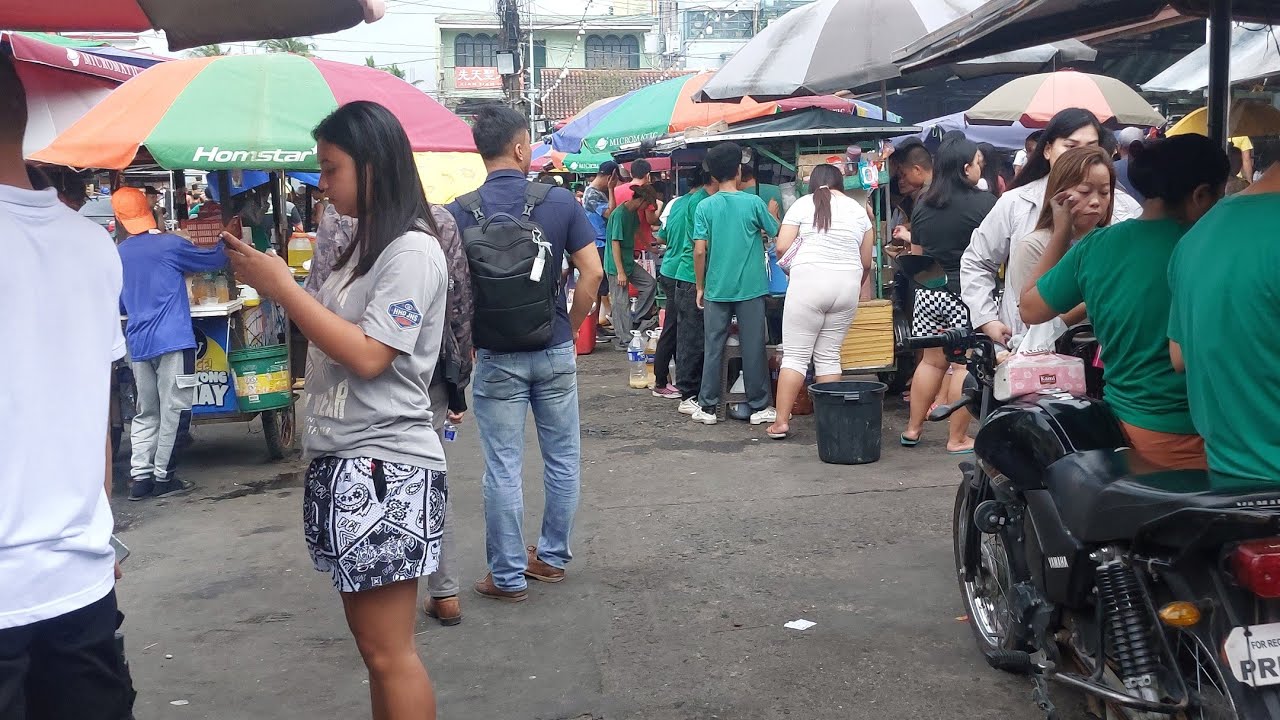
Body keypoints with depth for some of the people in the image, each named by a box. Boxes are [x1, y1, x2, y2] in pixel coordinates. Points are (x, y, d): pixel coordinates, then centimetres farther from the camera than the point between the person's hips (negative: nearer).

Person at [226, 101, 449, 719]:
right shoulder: (363, 245, 16)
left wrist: (281, 285, -15)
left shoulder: (412, 250, -13)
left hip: (383, 469, -9)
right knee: (371, 639, 15)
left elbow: (367, 356, -19)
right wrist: (267, 279, 7)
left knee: (389, 651, -3)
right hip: (341, 462, 9)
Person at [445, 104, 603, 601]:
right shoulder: (560, 202, -5)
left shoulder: (460, 213, -7)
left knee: (503, 470, 5)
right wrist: (569, 328, 5)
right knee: (562, 459, 16)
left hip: (496, 356, -1)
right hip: (555, 350, 1)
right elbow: (592, 272, -6)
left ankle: (508, 576, 12)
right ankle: (553, 556, 28)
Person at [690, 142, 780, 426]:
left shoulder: (705, 207, -5)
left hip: (716, 290, 1)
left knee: (713, 348, 8)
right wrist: (771, 213, 29)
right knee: (753, 348, 6)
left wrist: (700, 287, 3)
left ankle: (707, 407, 12)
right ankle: (759, 407, 13)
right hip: (750, 288, -1)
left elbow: (699, 250, -7)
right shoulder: (754, 202, -6)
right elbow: (775, 233, 8)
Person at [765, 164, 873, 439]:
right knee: (829, 355, 11)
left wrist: (792, 268, 18)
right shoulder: (858, 209, 13)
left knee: (795, 355, 0)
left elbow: (782, 247, -3)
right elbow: (866, 261, 15)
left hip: (809, 282, -3)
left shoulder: (802, 204, 3)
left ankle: (781, 422, -1)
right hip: (847, 284, 3)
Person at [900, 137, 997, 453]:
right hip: (967, 294, -6)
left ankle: (913, 428, 21)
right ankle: (957, 438, 5)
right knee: (964, 364, 0)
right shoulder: (984, 202, -10)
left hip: (928, 293, 6)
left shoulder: (923, 204, 8)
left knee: (932, 360, 16)